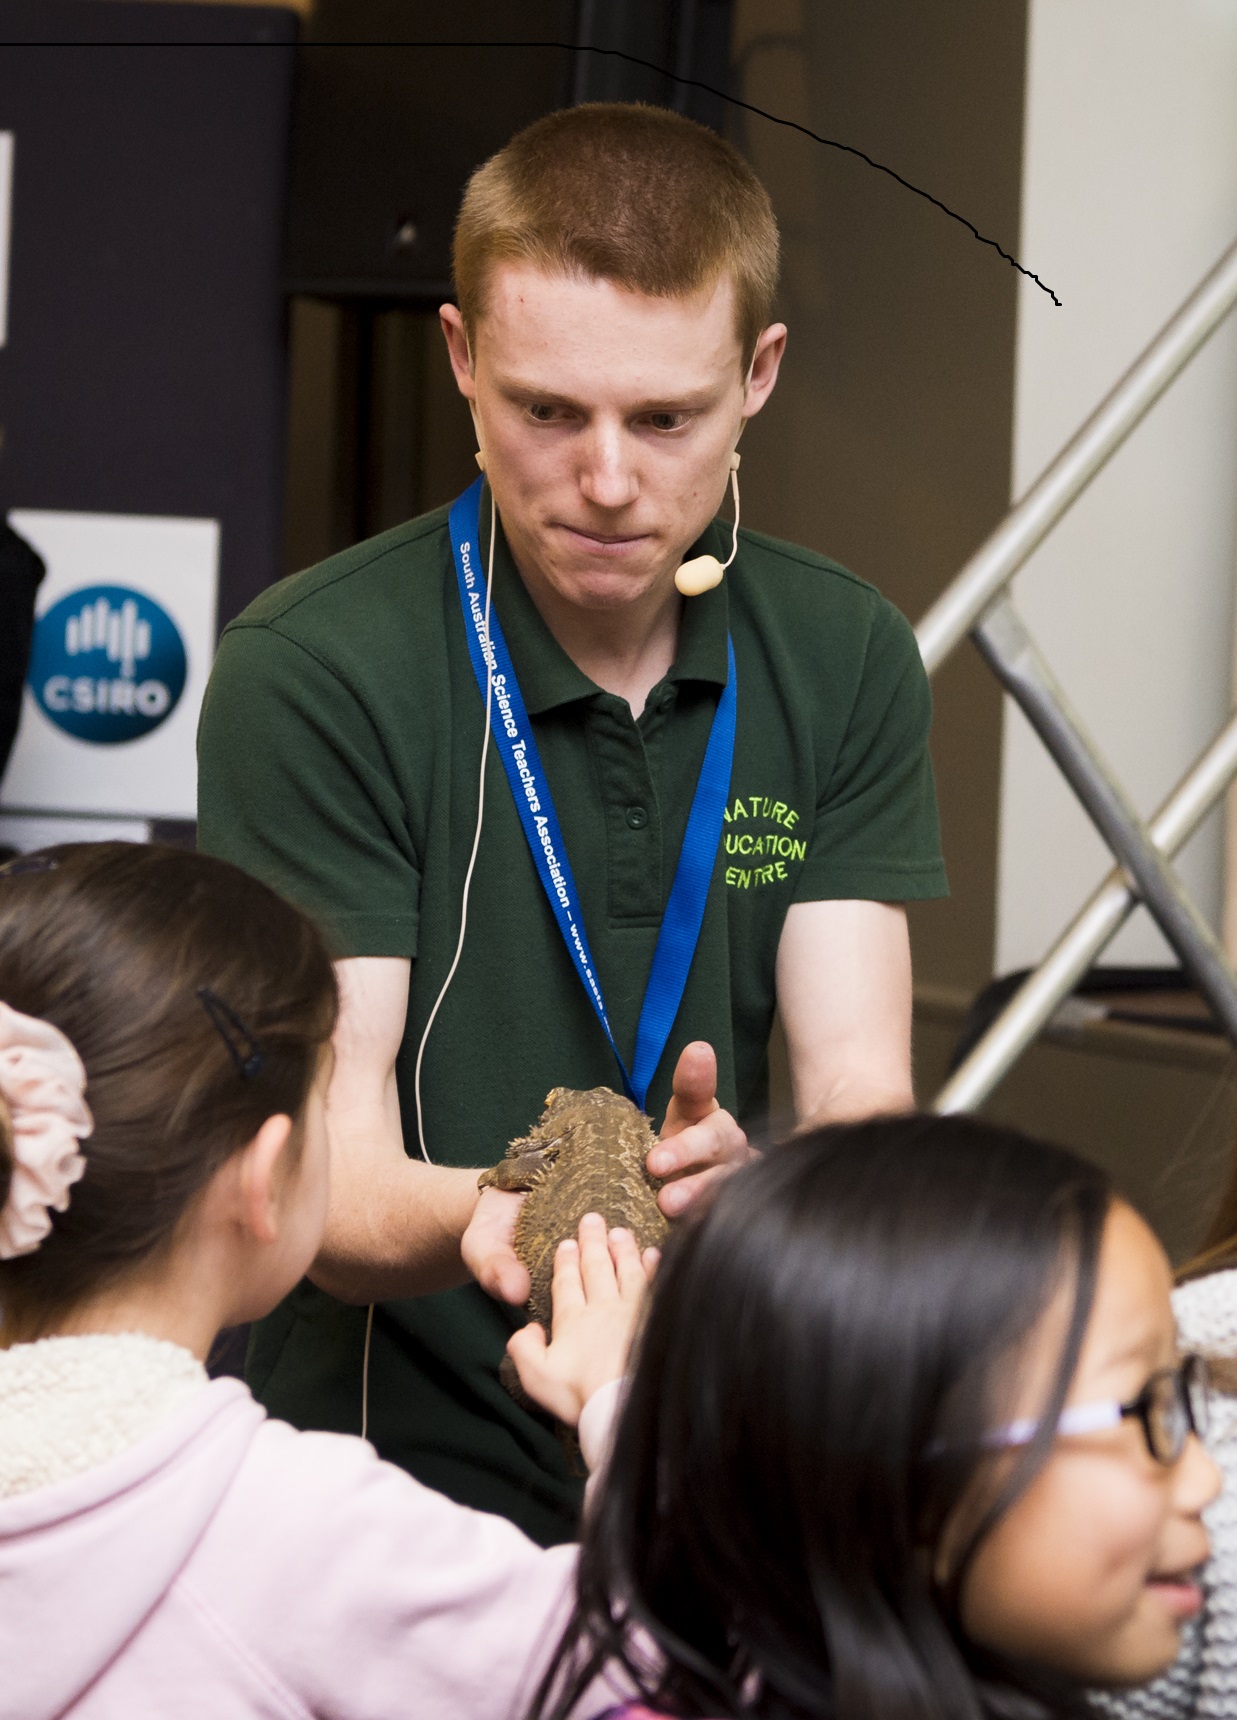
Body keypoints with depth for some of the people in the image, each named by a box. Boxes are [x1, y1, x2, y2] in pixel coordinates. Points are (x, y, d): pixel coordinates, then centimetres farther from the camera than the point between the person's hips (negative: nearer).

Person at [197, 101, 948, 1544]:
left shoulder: (845, 659, 6)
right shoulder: (310, 674, -8)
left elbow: (859, 1090, -1)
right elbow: (330, 1183, -11)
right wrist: (479, 1219, -34)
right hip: (404, 1466, -4)